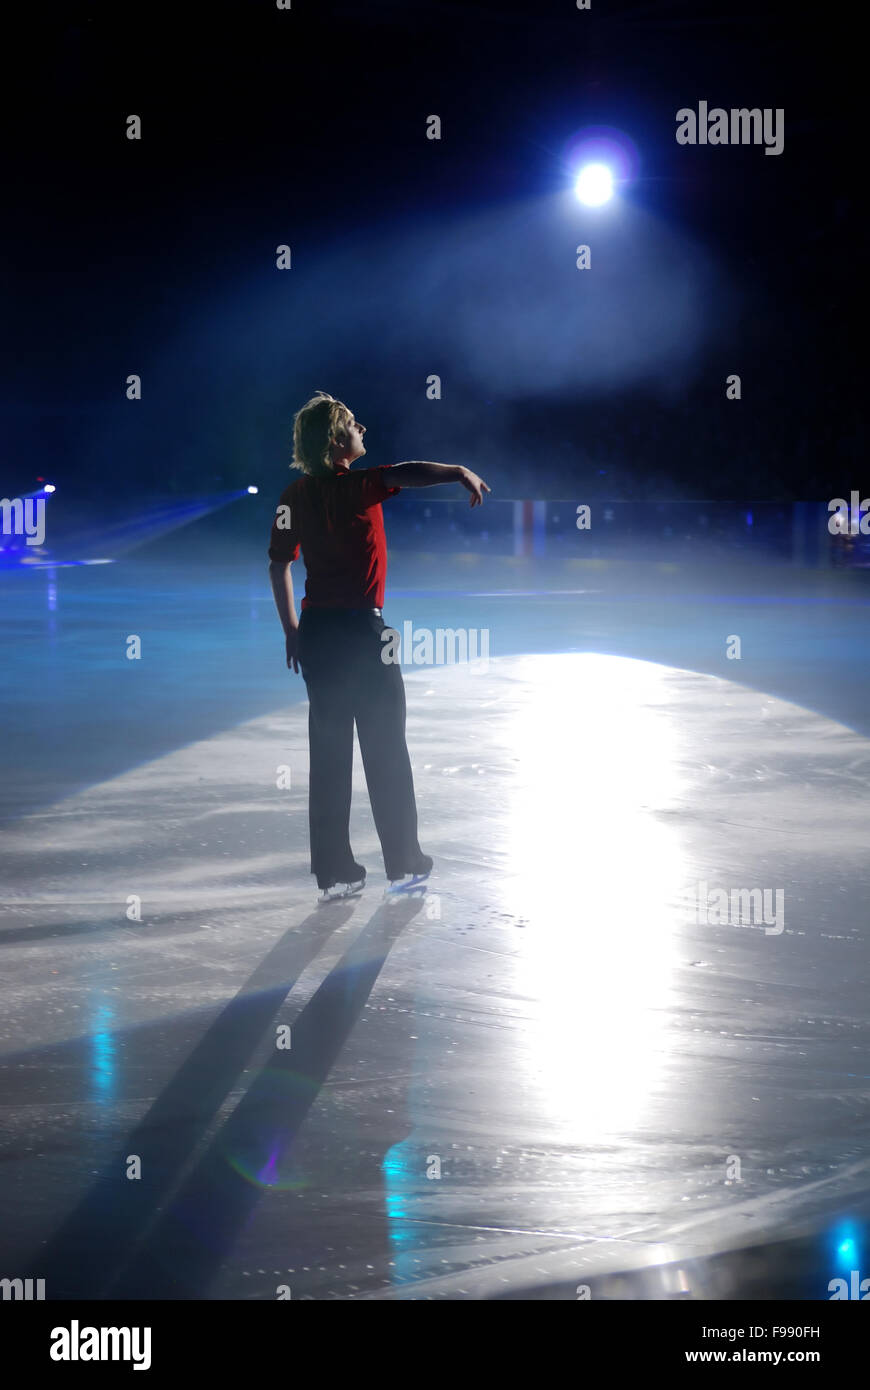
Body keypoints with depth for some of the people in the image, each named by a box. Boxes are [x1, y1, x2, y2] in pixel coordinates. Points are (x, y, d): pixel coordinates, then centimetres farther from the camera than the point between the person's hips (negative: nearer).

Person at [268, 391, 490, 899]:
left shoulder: (295, 497, 7)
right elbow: (402, 474, -32)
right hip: (361, 628, -6)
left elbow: (278, 565, 12)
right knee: (385, 751, 6)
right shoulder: (357, 486, -12)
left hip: (315, 630, 6)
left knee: (329, 753, 8)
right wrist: (459, 472, -41)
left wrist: (292, 630, 19)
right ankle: (405, 863, 13)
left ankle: (334, 872, 9)